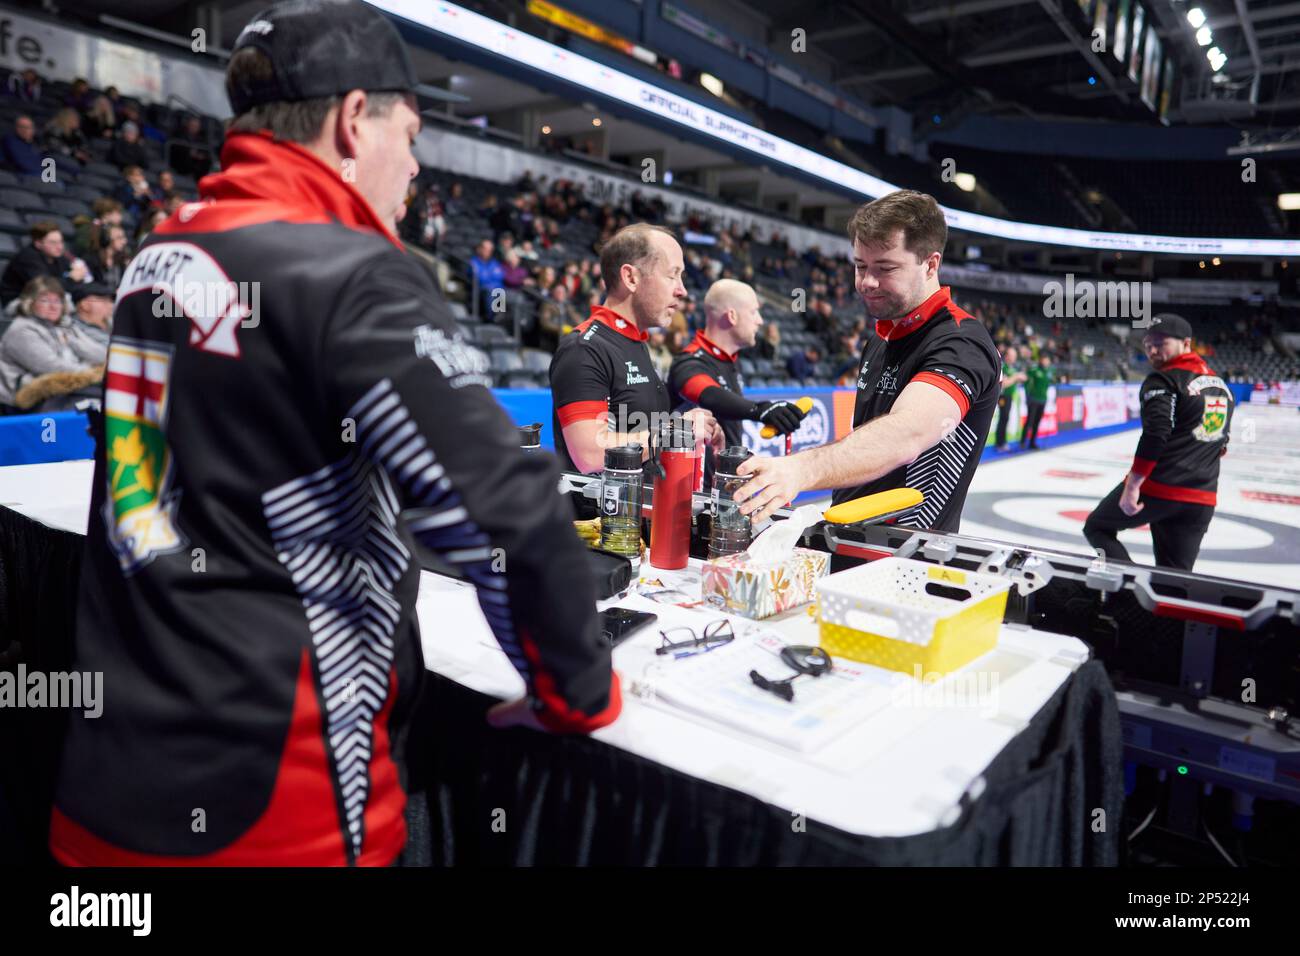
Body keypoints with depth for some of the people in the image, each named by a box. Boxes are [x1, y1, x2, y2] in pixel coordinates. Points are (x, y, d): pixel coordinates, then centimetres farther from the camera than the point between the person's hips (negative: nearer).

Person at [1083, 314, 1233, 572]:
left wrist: (1132, 486, -21)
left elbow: (1155, 435, -21)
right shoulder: (1220, 385, 17)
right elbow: (1219, 444, 22)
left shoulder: (1162, 381, -8)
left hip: (1157, 487, -7)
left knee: (1097, 527, 12)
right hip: (1202, 500, 7)